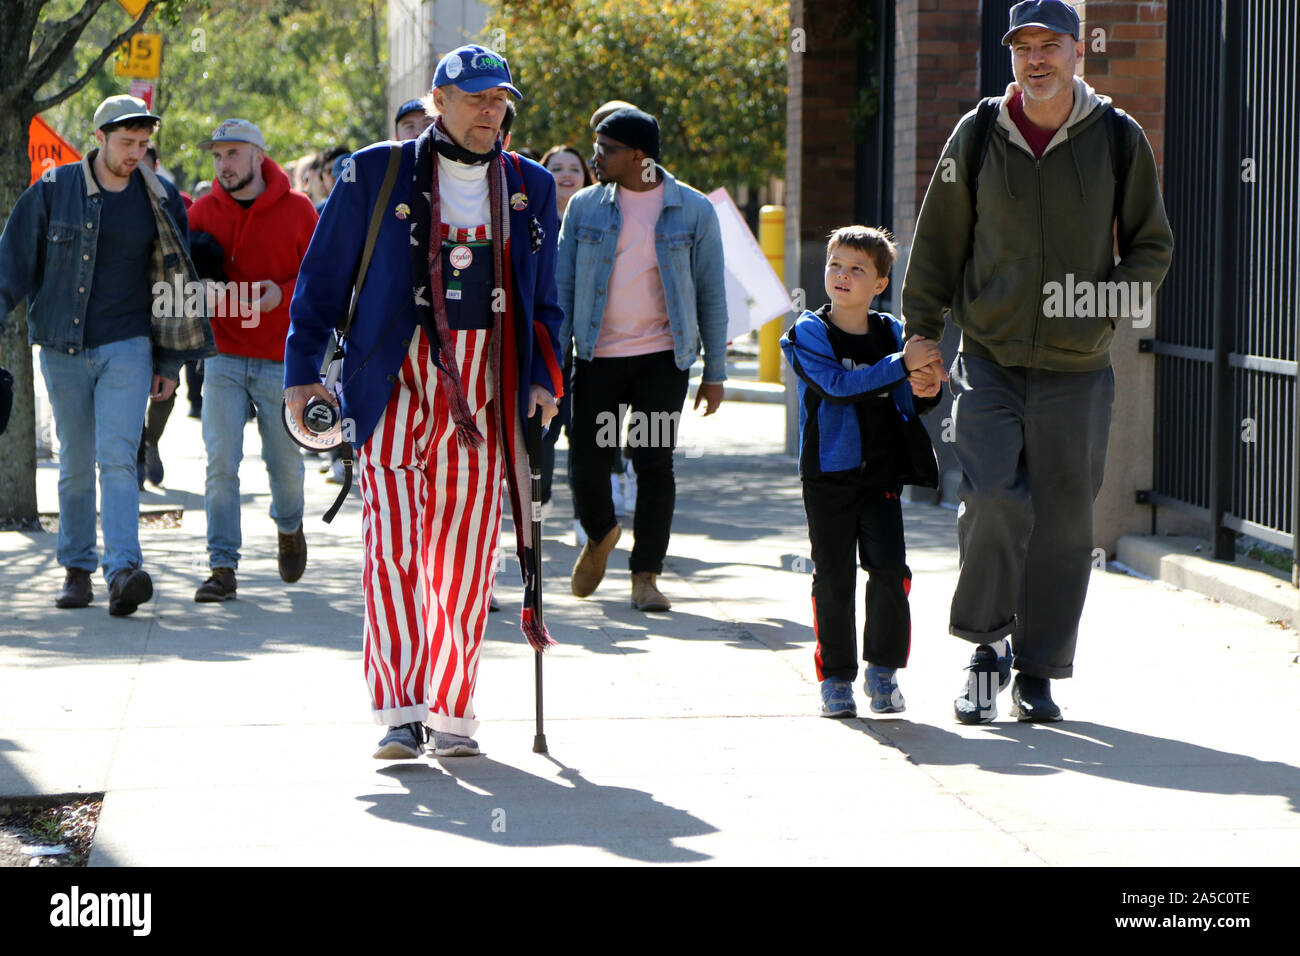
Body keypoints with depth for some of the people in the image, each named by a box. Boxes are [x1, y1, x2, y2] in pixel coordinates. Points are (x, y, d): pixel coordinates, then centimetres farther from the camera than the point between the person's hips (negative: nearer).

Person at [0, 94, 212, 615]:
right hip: (63, 347, 1)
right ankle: (77, 569, 19)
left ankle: (123, 571, -23)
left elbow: (176, 279, 10)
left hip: (127, 346, -1)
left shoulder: (161, 201, 3)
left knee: (117, 457, -14)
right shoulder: (53, 191, 0)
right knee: (76, 464, 7)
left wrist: (169, 363, 9)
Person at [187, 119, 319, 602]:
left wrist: (282, 294, -19)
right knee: (221, 463, -9)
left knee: (285, 462, 9)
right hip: (223, 358, 1)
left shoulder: (296, 210, -3)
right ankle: (222, 568, -6)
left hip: (281, 361, -1)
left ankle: (289, 529, 40)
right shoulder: (203, 211, 4)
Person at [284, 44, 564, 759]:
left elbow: (543, 299, 19)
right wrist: (302, 370, 0)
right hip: (394, 381, -3)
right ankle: (401, 713, -14)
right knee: (391, 545, -13)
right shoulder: (376, 175, 3)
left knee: (465, 555, 3)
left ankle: (451, 713, 12)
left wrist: (542, 377, 6)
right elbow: (323, 278, 6)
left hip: (483, 391, 3)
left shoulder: (530, 188, 13)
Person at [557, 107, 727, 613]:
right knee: (587, 462, 1)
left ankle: (646, 576, 1)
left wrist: (715, 371, 2)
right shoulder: (585, 207, 4)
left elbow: (711, 293, 3)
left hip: (663, 356, -2)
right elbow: (564, 286, 7)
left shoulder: (693, 211, -1)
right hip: (597, 356, 2)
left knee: (654, 462, -8)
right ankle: (600, 536, 32)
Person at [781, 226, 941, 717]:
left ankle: (883, 669, 7)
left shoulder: (892, 333, 7)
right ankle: (835, 677, 13)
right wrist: (902, 364, -25)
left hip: (881, 474, 2)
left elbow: (904, 405, 13)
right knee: (833, 578, 2)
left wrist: (923, 394, -10)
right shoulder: (810, 332, -3)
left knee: (889, 569, -8)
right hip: (829, 475, -2)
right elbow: (838, 384, -20)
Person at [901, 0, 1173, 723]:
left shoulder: (1119, 140, 2)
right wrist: (922, 335, 5)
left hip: (1077, 369, 0)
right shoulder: (978, 136, 3)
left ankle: (1039, 672, 16)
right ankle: (987, 647, 5)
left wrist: (1105, 303, -6)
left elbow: (1152, 247, 10)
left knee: (1063, 520, 2)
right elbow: (938, 243, 11)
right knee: (993, 500, -15)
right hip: (990, 359, 0)